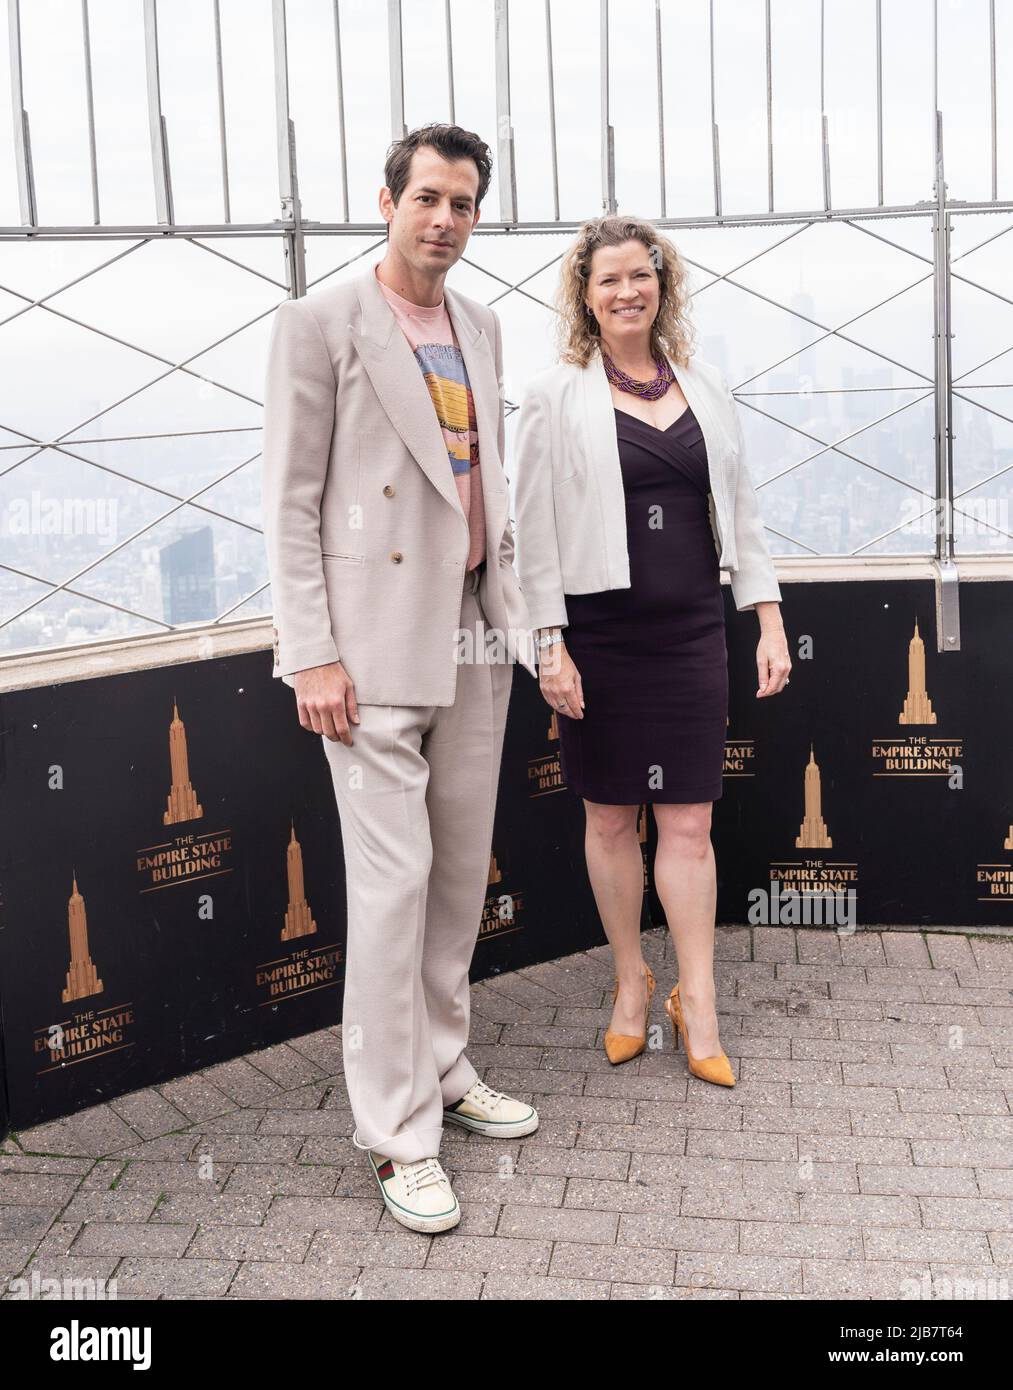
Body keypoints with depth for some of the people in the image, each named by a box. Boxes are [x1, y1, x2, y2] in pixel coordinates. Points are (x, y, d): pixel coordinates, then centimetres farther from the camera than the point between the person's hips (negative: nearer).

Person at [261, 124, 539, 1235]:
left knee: (461, 872, 12)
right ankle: (398, 1132, 8)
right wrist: (312, 654, -13)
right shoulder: (320, 323, -5)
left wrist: (510, 603, 14)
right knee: (393, 882, -4)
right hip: (378, 645, -6)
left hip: (474, 639, 7)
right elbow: (290, 500, -8)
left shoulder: (480, 327, 15)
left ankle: (442, 1068, 29)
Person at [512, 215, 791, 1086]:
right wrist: (550, 643, -9)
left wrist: (769, 618, 5)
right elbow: (534, 529, -3)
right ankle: (632, 981, 25)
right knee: (610, 817, 8)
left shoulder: (706, 387, 9)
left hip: (691, 631, 2)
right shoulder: (555, 397, -1)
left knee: (689, 822, 3)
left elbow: (741, 509, 11)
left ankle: (697, 1004, 12)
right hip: (599, 632, -2)